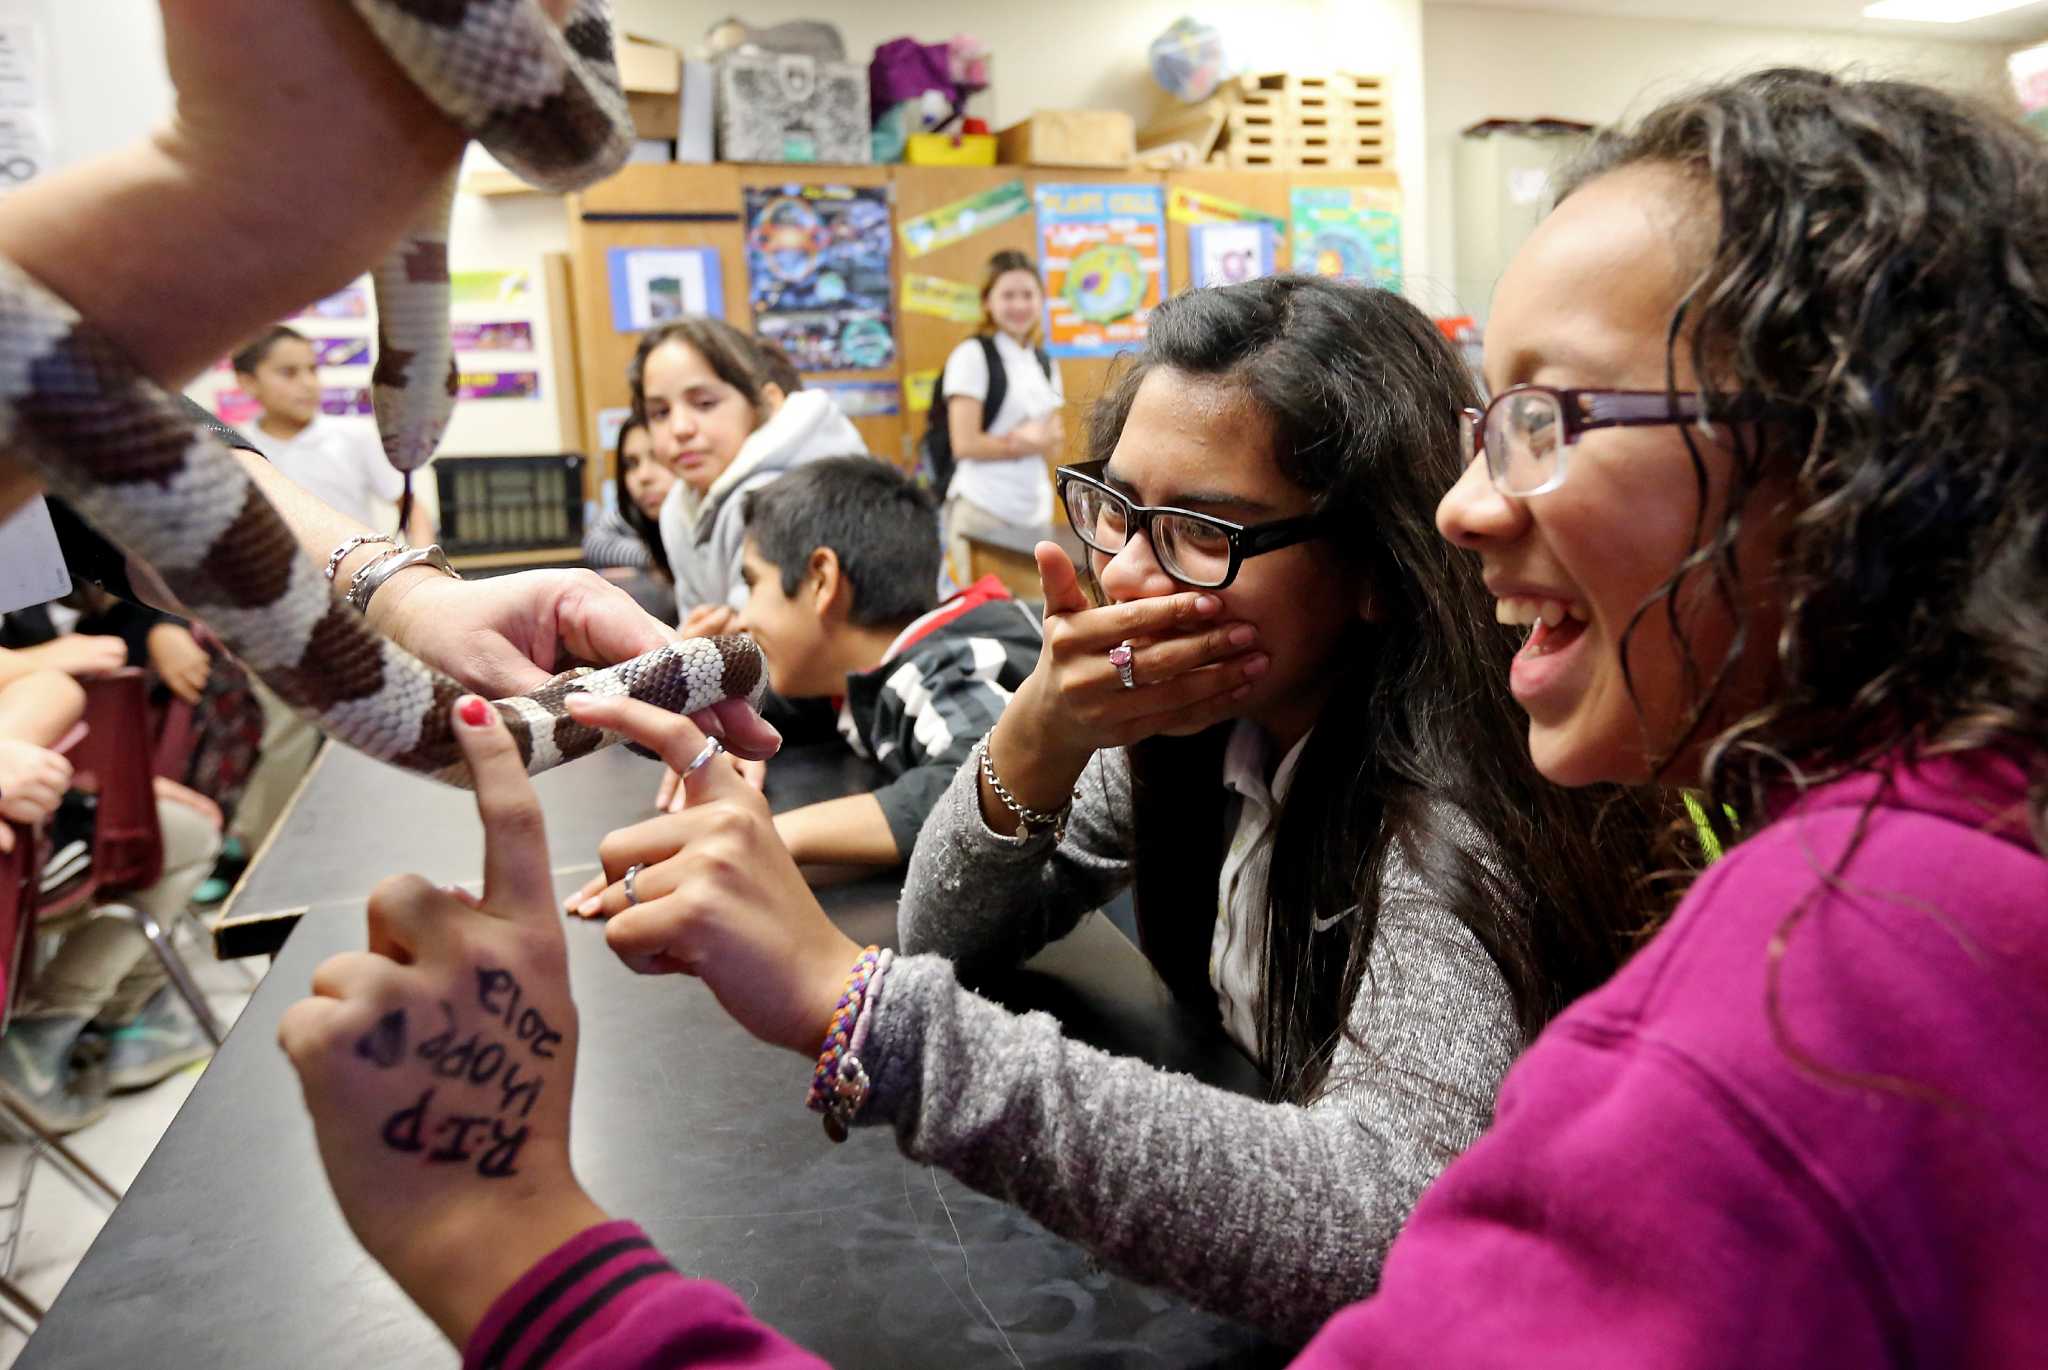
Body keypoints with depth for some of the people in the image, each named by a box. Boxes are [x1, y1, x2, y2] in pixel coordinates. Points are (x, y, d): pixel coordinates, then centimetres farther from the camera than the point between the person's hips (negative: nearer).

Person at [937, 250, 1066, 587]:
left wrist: (1036, 438, -9)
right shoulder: (972, 355, -4)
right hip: (983, 508, -6)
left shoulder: (1046, 364, 15)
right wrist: (1025, 444, -5)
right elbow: (965, 444, -11)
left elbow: (1053, 450, 13)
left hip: (1036, 508, 6)